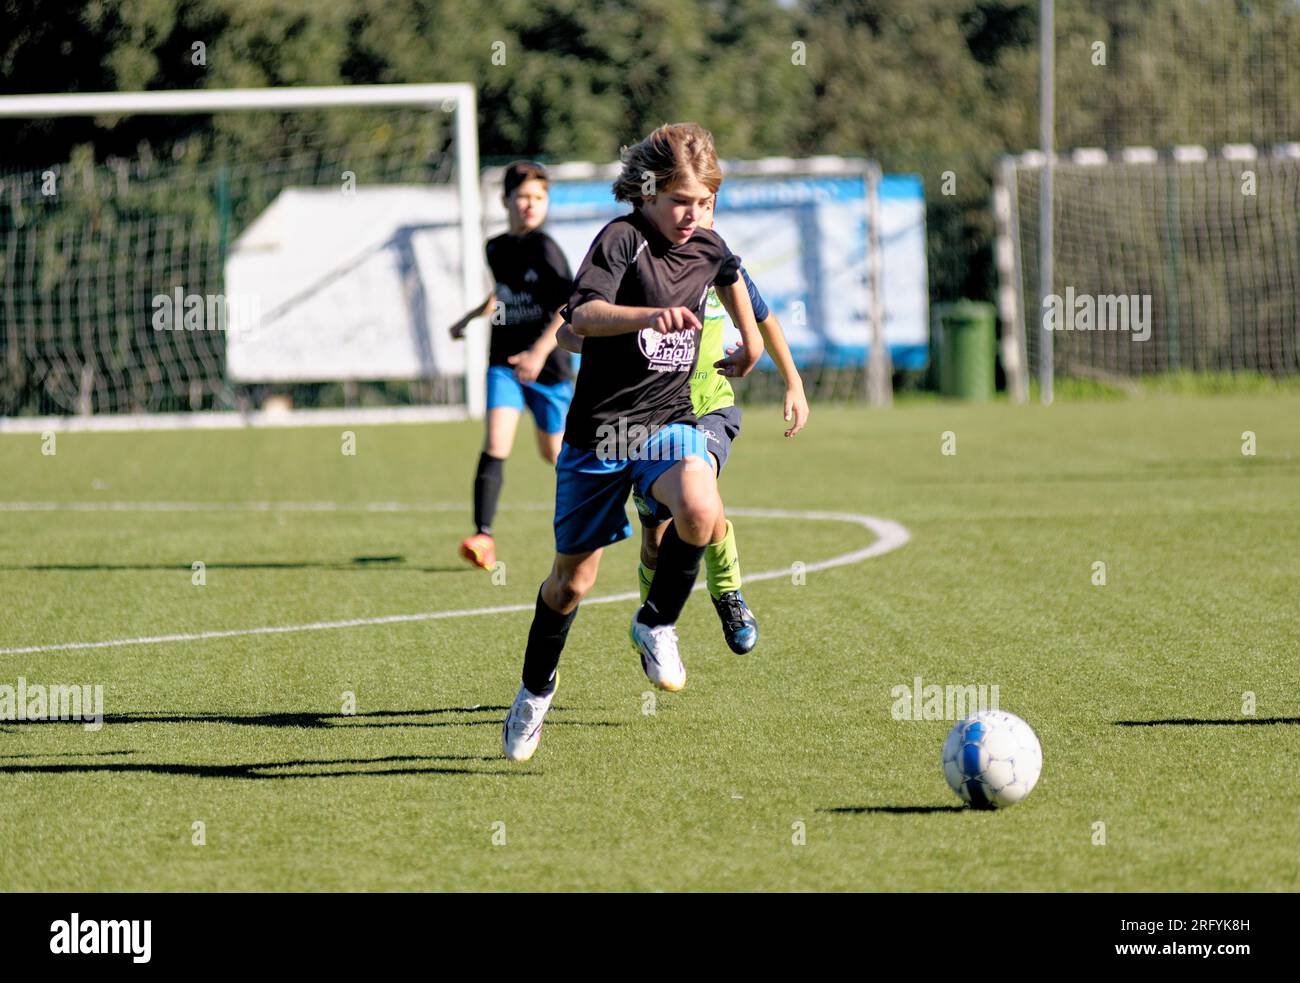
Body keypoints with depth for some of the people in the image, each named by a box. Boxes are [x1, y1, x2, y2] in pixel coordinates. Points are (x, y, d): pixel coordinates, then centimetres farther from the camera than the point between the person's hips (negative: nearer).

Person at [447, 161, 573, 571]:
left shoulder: (544, 248, -13)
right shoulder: (496, 248, 6)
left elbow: (569, 305, -23)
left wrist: (540, 351, -31)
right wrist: (471, 318, 22)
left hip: (548, 366, -4)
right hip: (504, 363, 4)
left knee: (554, 452, 12)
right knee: (495, 444, -16)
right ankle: (483, 537, -21)